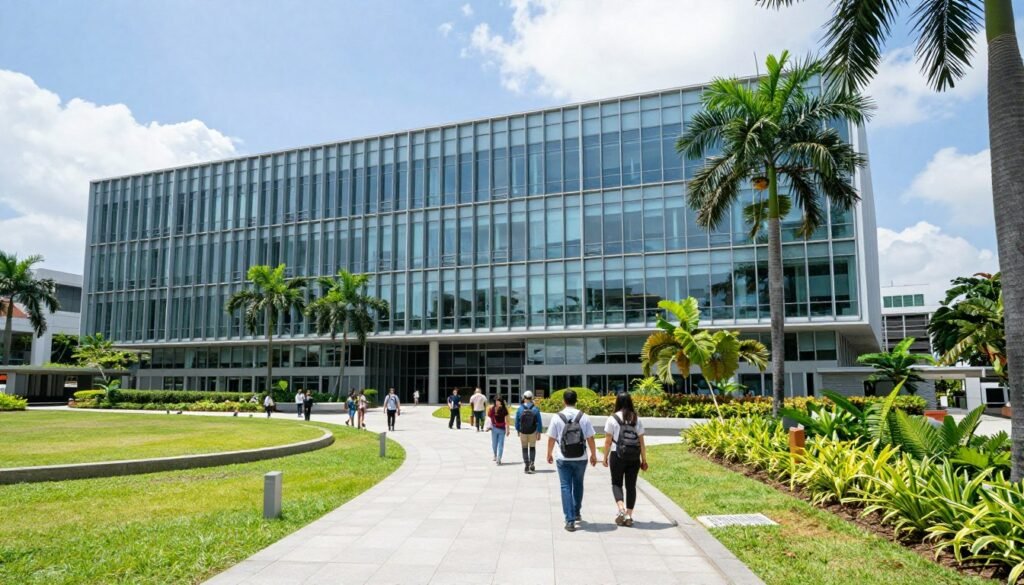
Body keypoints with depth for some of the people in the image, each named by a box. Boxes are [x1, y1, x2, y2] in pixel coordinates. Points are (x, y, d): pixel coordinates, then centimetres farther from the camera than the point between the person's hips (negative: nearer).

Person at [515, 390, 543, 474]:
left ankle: (527, 466, 9)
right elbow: (539, 422, -5)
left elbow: (517, 421, 0)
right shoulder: (535, 409, -7)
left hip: (523, 432, 0)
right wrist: (539, 432, 3)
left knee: (525, 449, 12)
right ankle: (531, 463, 2)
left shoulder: (520, 409, -7)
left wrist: (518, 430, 15)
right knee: (532, 448, 16)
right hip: (533, 432, 0)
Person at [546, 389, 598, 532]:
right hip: (580, 458, 2)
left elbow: (551, 439, -3)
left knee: (566, 488, 3)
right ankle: (576, 514, 35)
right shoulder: (584, 417, -6)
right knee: (578, 485, 21)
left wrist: (549, 454, 13)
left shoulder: (557, 418, -7)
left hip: (563, 459, -2)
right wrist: (593, 455, 11)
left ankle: (570, 520, -3)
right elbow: (590, 438, -2)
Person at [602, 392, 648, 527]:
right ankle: (629, 516, 11)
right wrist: (644, 460, 10)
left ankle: (621, 509, -10)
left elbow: (608, 441, -6)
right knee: (631, 485, 10)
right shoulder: (637, 420, 2)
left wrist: (605, 457, 4)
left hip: (617, 456, -2)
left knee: (616, 483, 11)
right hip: (634, 457, 3)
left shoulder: (612, 419, -6)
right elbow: (641, 442, 3)